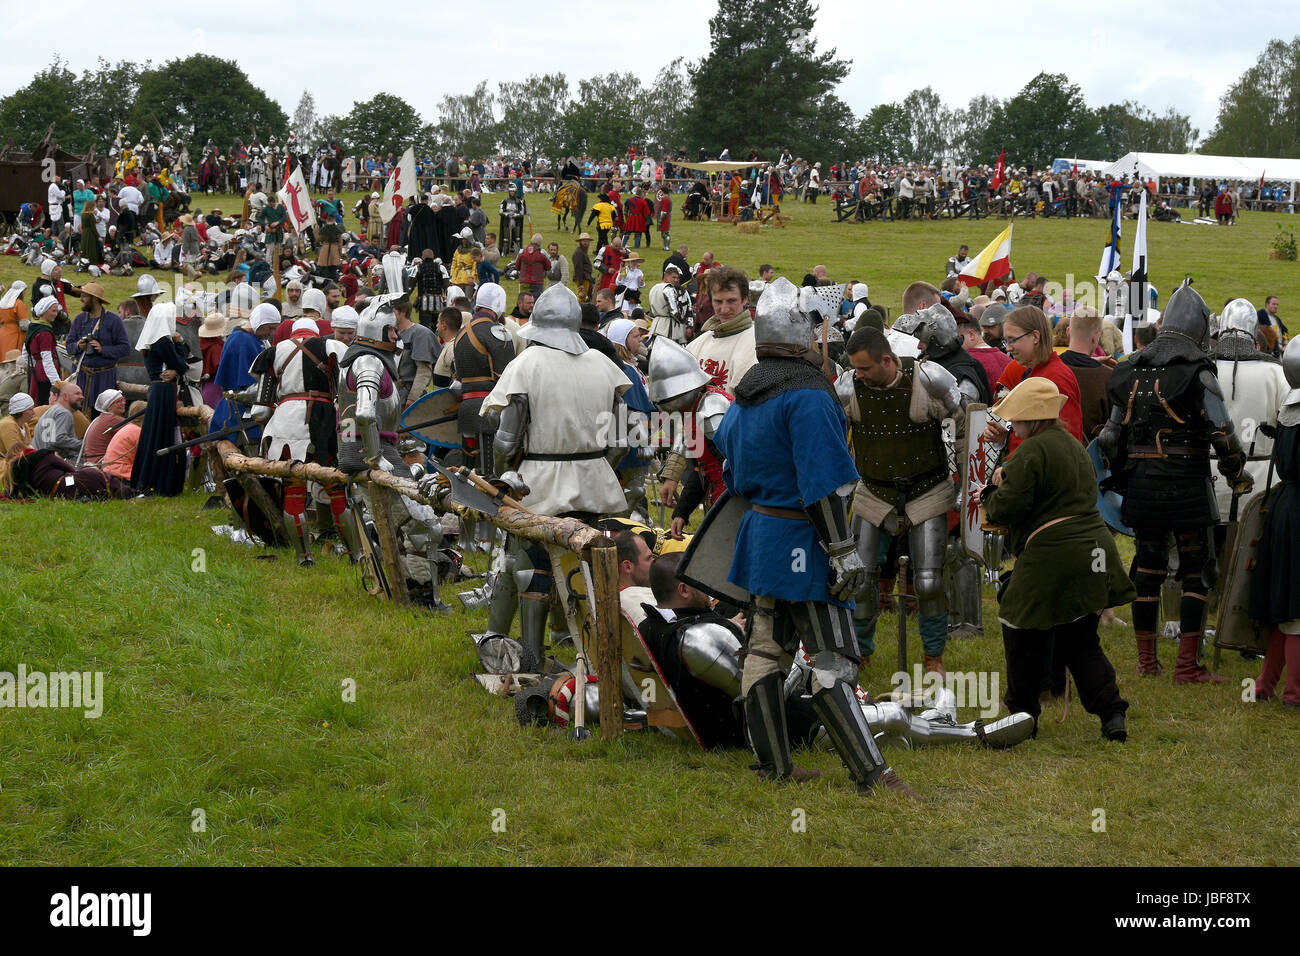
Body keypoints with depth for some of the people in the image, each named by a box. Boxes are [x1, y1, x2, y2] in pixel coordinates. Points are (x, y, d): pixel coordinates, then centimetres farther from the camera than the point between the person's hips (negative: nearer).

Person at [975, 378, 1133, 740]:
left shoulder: (1031, 452, -12)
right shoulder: (1075, 446, 17)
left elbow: (1009, 507, -18)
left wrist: (990, 495, 6)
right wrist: (1002, 489, 23)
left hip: (1052, 556, -8)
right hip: (1092, 552, 8)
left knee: (1023, 636, 8)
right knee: (1080, 641, 14)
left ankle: (1022, 714, 17)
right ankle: (1111, 713, 2)